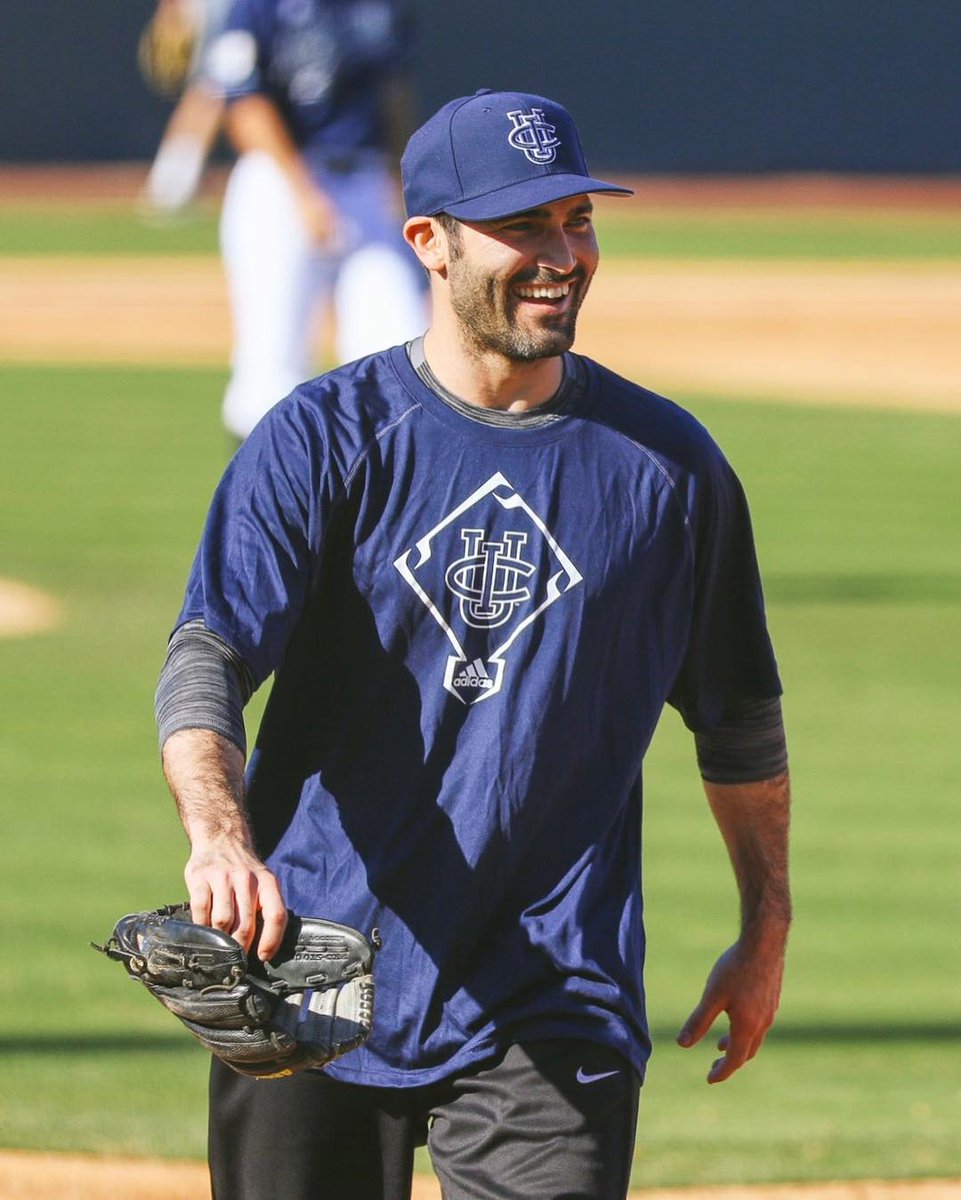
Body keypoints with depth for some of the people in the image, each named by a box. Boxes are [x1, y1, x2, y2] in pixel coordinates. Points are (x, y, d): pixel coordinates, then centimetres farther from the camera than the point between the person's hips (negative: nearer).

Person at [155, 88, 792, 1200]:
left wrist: (765, 930, 17)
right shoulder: (322, 440, -3)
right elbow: (206, 663, -17)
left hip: (551, 1010, 0)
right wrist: (221, 839, -36)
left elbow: (739, 717, 17)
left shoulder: (668, 463, 4)